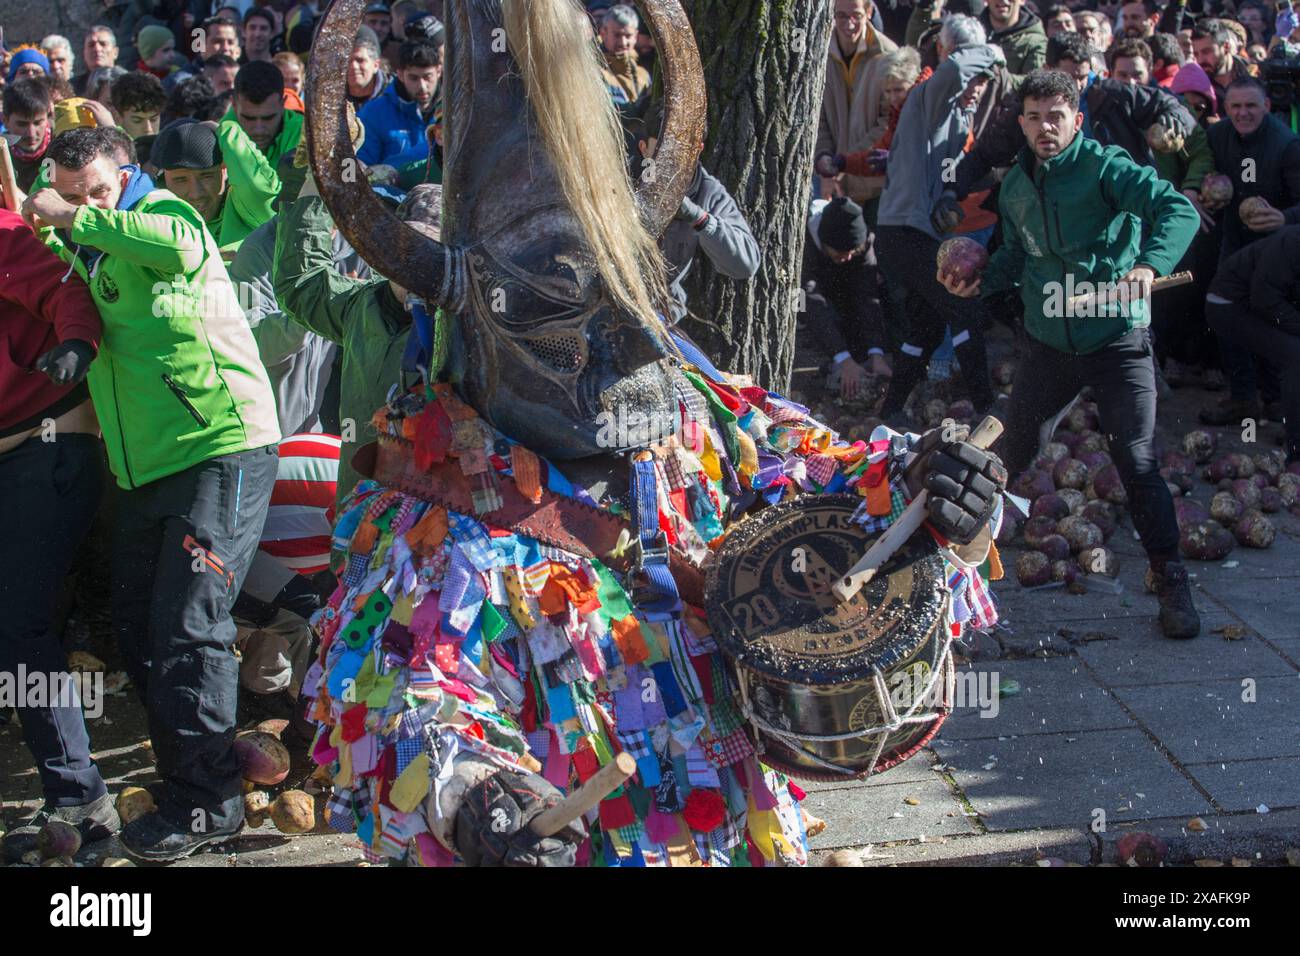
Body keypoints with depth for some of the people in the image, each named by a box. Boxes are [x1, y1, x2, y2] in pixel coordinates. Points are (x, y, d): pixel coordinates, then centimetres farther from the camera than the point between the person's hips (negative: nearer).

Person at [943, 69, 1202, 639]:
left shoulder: (1104, 166, -11)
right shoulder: (1016, 185, 8)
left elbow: (1179, 210, -22)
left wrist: (1150, 264, -39)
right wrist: (980, 283, 4)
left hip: (1117, 341, -5)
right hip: (1050, 342, 5)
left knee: (1137, 462, -9)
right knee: (1010, 447, 13)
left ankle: (1171, 581, 3)